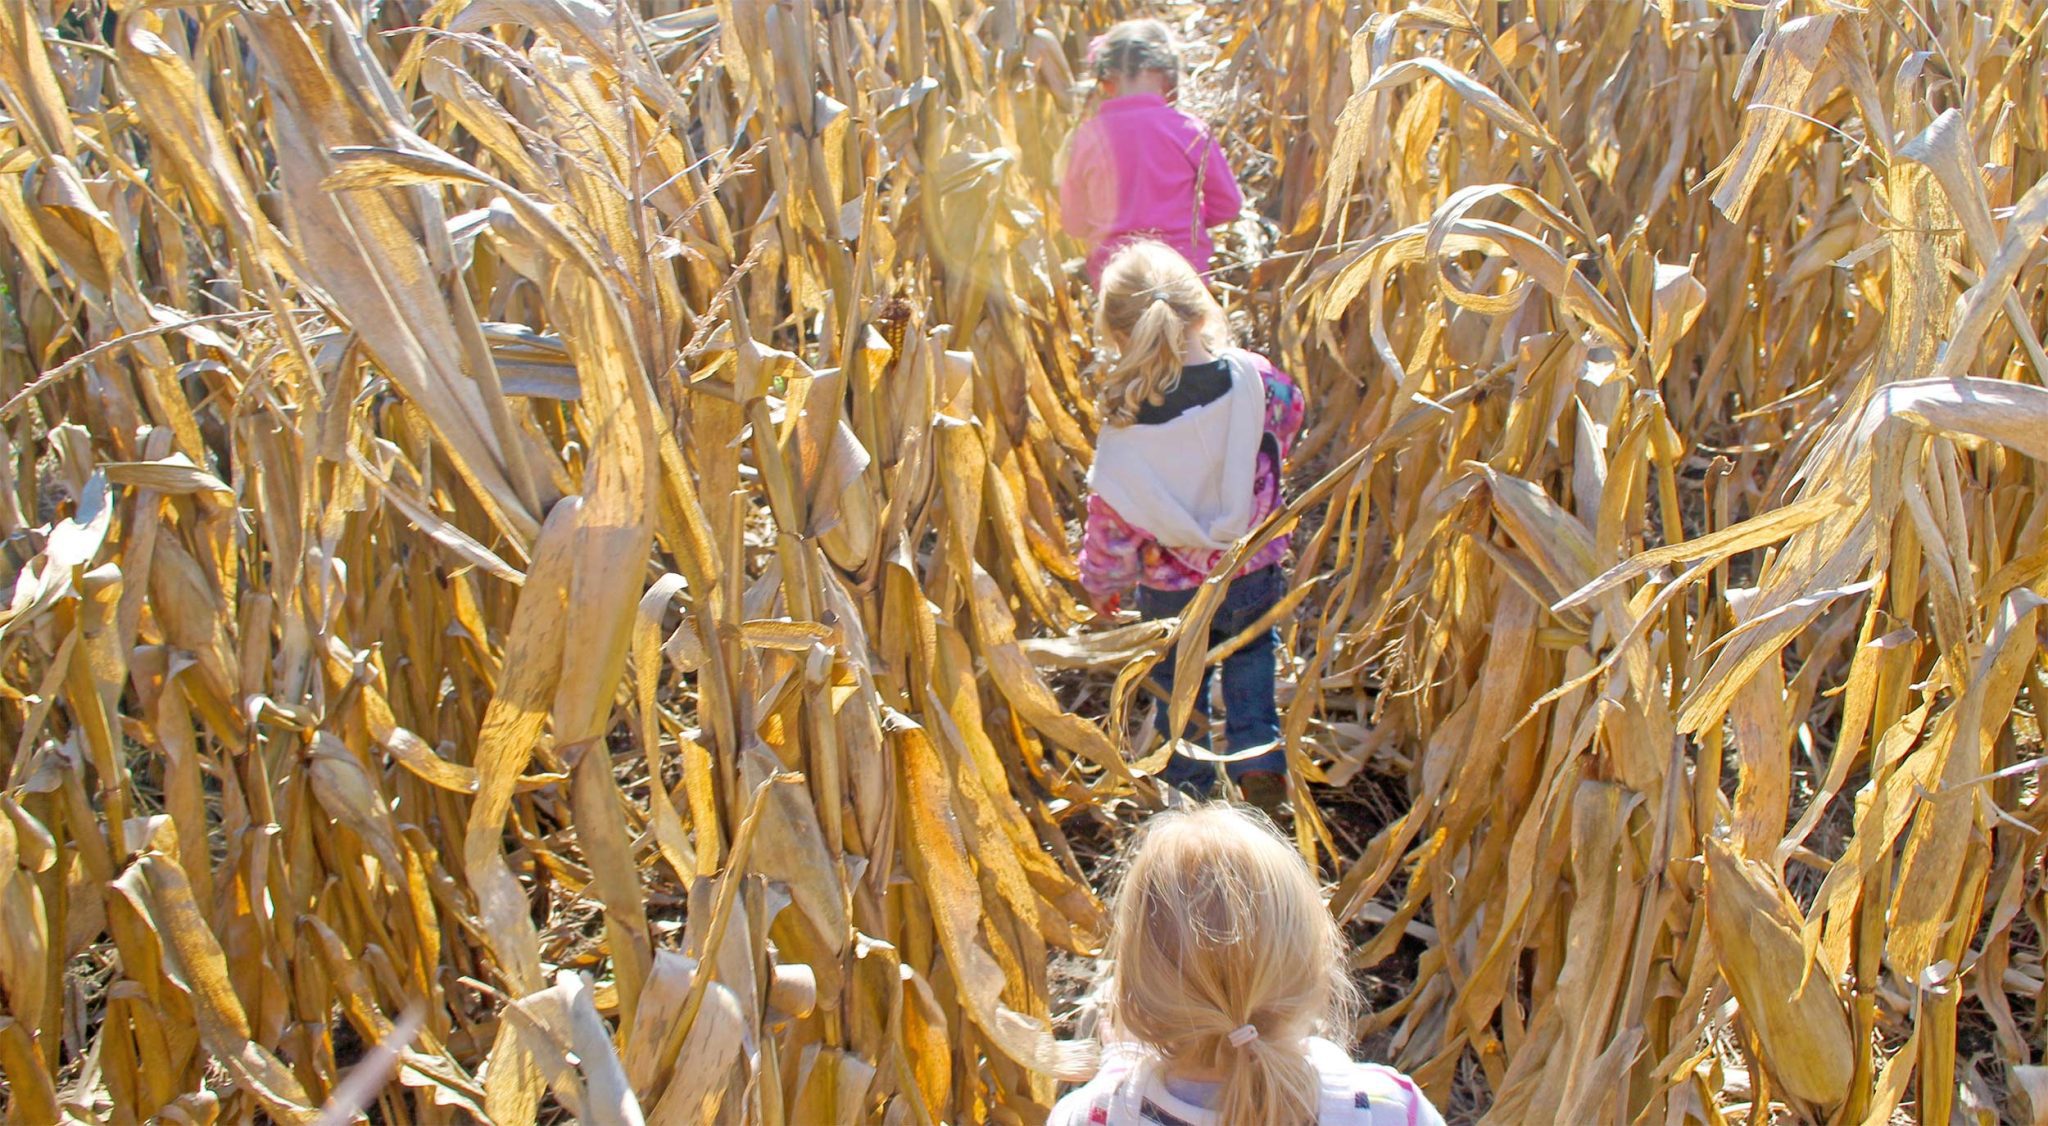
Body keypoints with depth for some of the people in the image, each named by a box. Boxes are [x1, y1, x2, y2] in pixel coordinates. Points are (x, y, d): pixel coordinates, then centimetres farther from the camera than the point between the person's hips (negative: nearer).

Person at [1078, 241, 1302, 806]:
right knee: (1252, 652, 31)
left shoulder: (1125, 432, -26)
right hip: (1255, 569, 2)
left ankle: (1187, 786, 36)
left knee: (1177, 682, 23)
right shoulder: (1251, 378, -21)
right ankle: (1258, 756, 21)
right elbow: (1289, 414, 3)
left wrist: (1100, 586, 2)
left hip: (1172, 589, -2)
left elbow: (1112, 524, -15)